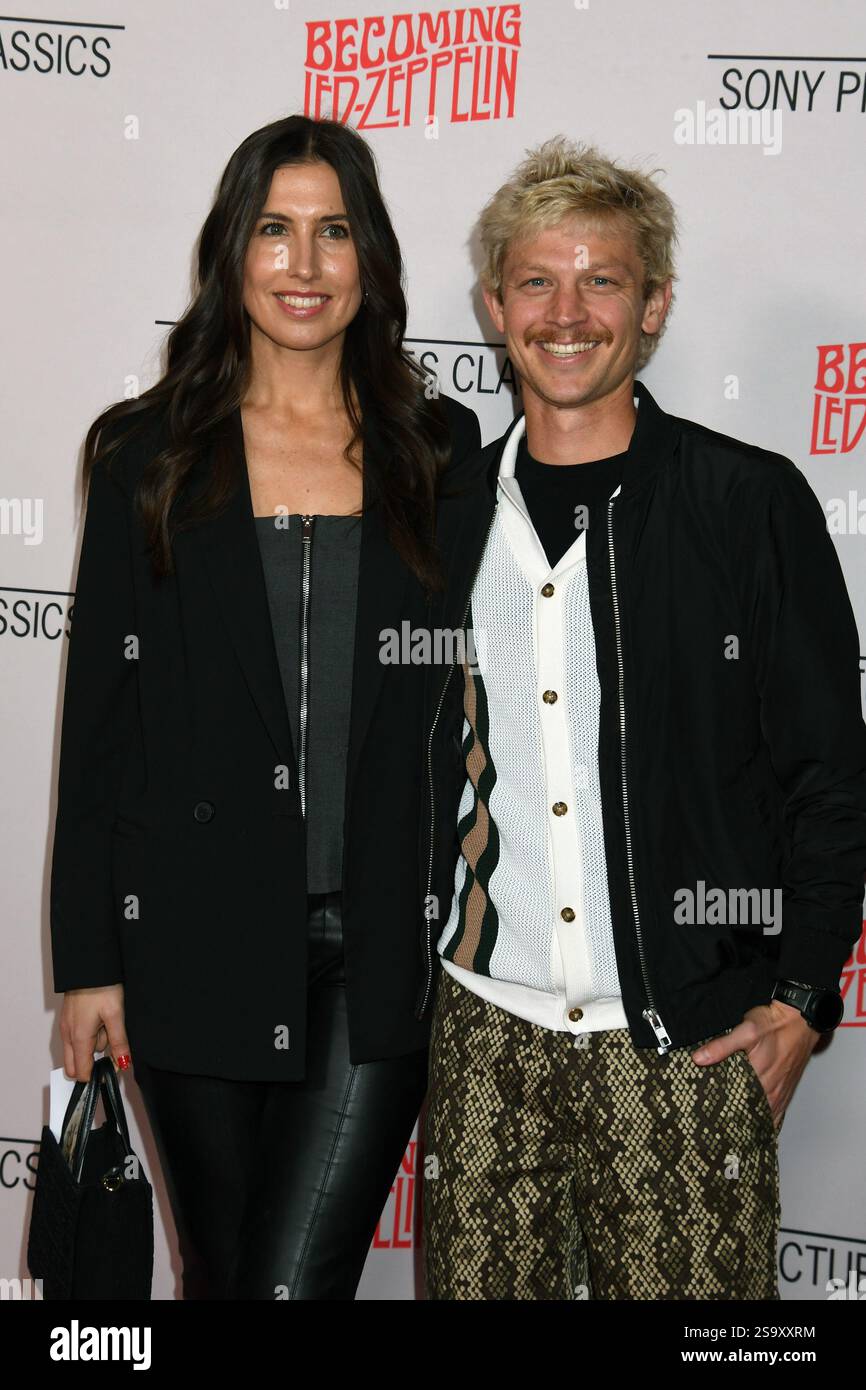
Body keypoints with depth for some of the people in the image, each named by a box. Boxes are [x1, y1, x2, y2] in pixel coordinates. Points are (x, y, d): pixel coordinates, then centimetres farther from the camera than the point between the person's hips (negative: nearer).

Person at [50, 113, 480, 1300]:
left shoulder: (440, 449, 6)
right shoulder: (152, 454, 4)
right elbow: (99, 718, 2)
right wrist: (89, 958, -1)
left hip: (383, 943, 0)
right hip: (201, 936, 1)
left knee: (296, 1279, -6)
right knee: (221, 1270, 14)